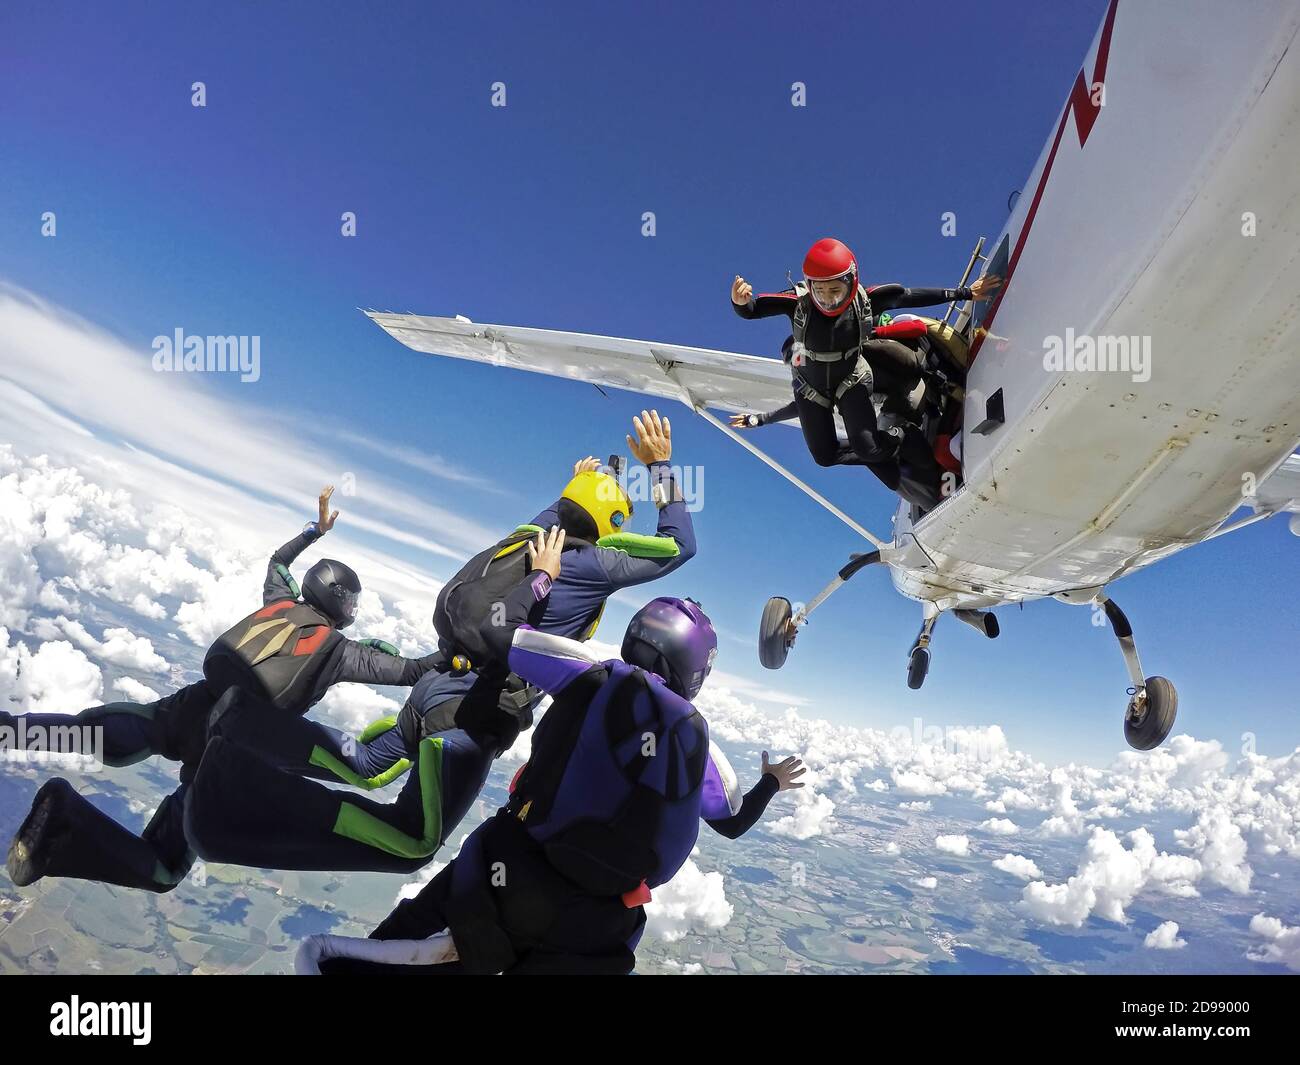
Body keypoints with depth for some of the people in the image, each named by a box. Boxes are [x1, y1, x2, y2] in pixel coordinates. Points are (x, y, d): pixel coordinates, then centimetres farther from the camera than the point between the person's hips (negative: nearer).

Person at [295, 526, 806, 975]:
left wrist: (542, 575, 18)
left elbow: (496, 629, 2)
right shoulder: (698, 742, 4)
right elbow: (733, 822, 21)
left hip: (511, 880, -1)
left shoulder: (594, 675, -4)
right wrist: (772, 782, 41)